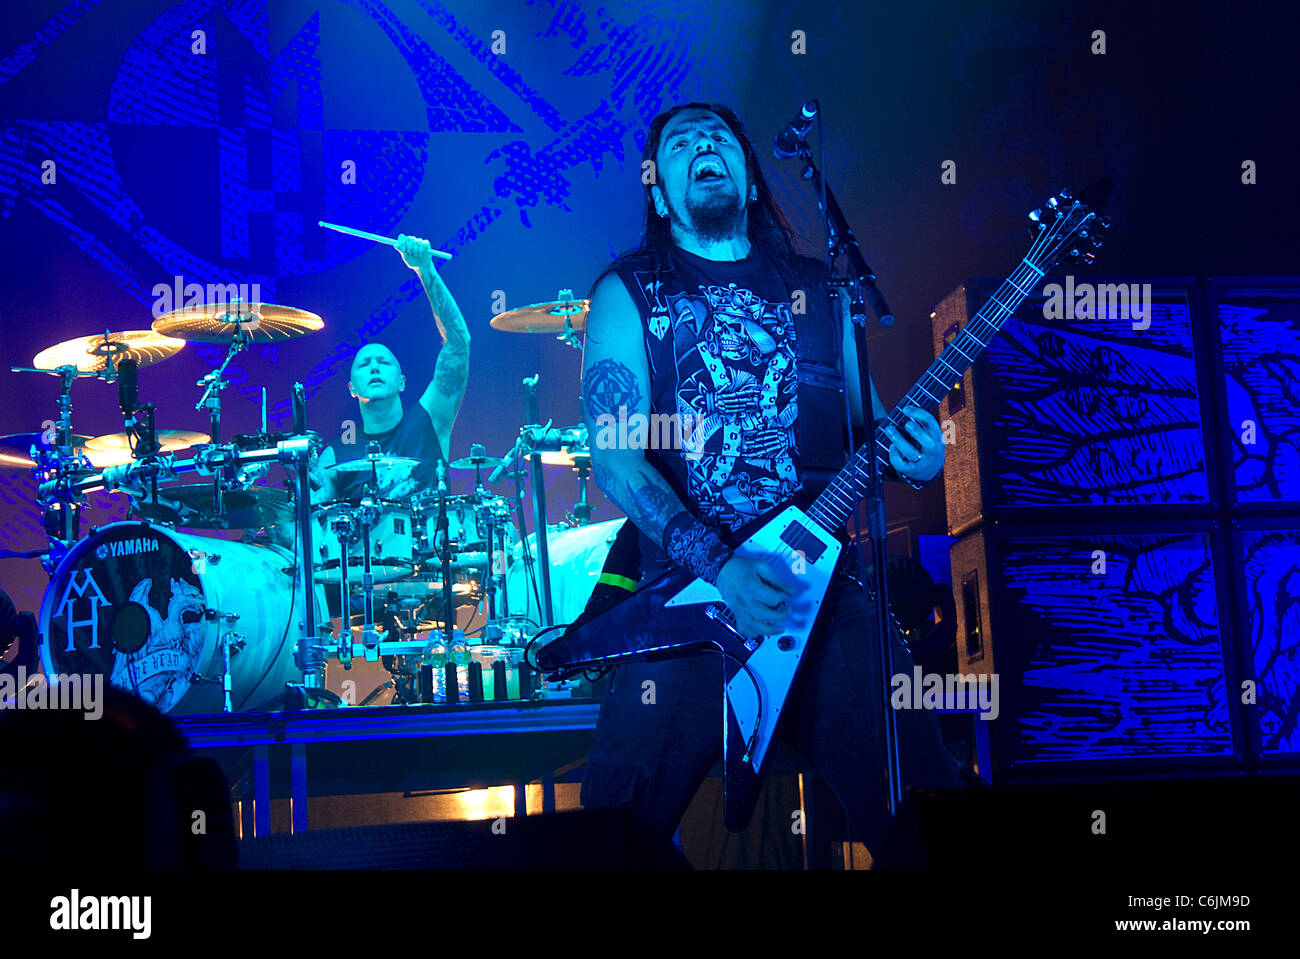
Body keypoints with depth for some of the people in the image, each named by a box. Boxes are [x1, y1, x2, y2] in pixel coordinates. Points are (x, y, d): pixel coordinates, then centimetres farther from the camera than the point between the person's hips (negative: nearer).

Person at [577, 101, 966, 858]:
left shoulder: (818, 288, 16)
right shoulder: (629, 292, 6)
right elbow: (614, 453, -5)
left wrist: (915, 456, -7)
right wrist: (718, 567, -18)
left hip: (826, 589, 2)